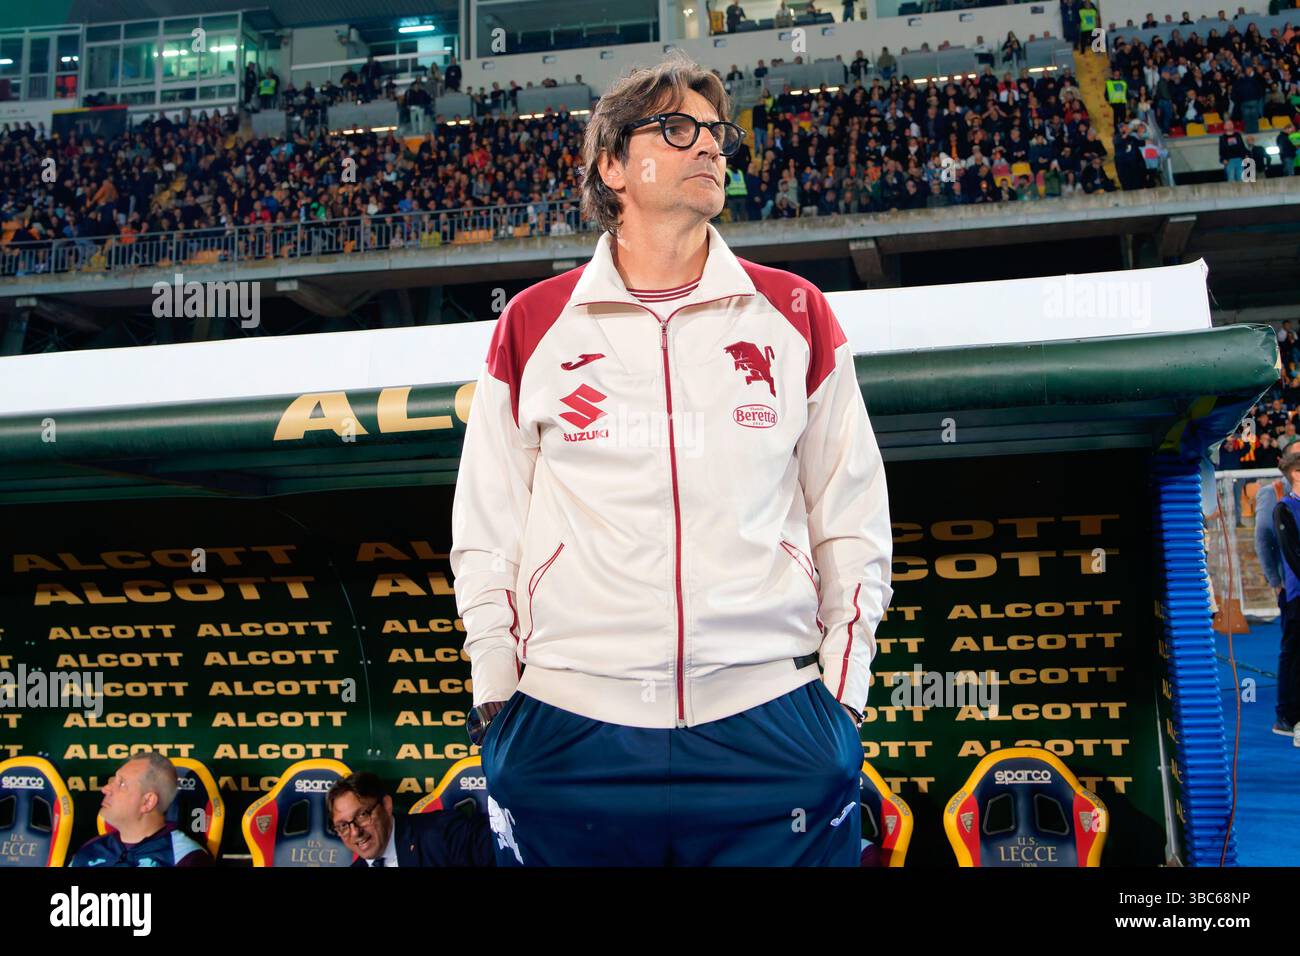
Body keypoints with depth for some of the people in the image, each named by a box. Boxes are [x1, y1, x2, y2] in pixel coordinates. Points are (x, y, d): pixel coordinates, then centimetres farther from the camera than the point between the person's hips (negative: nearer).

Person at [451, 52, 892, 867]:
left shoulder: (796, 315, 7)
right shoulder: (532, 325, 5)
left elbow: (852, 519, 8)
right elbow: (485, 530, 8)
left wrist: (842, 697, 2)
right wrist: (496, 702, 4)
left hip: (769, 728, 1)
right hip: (566, 730, 0)